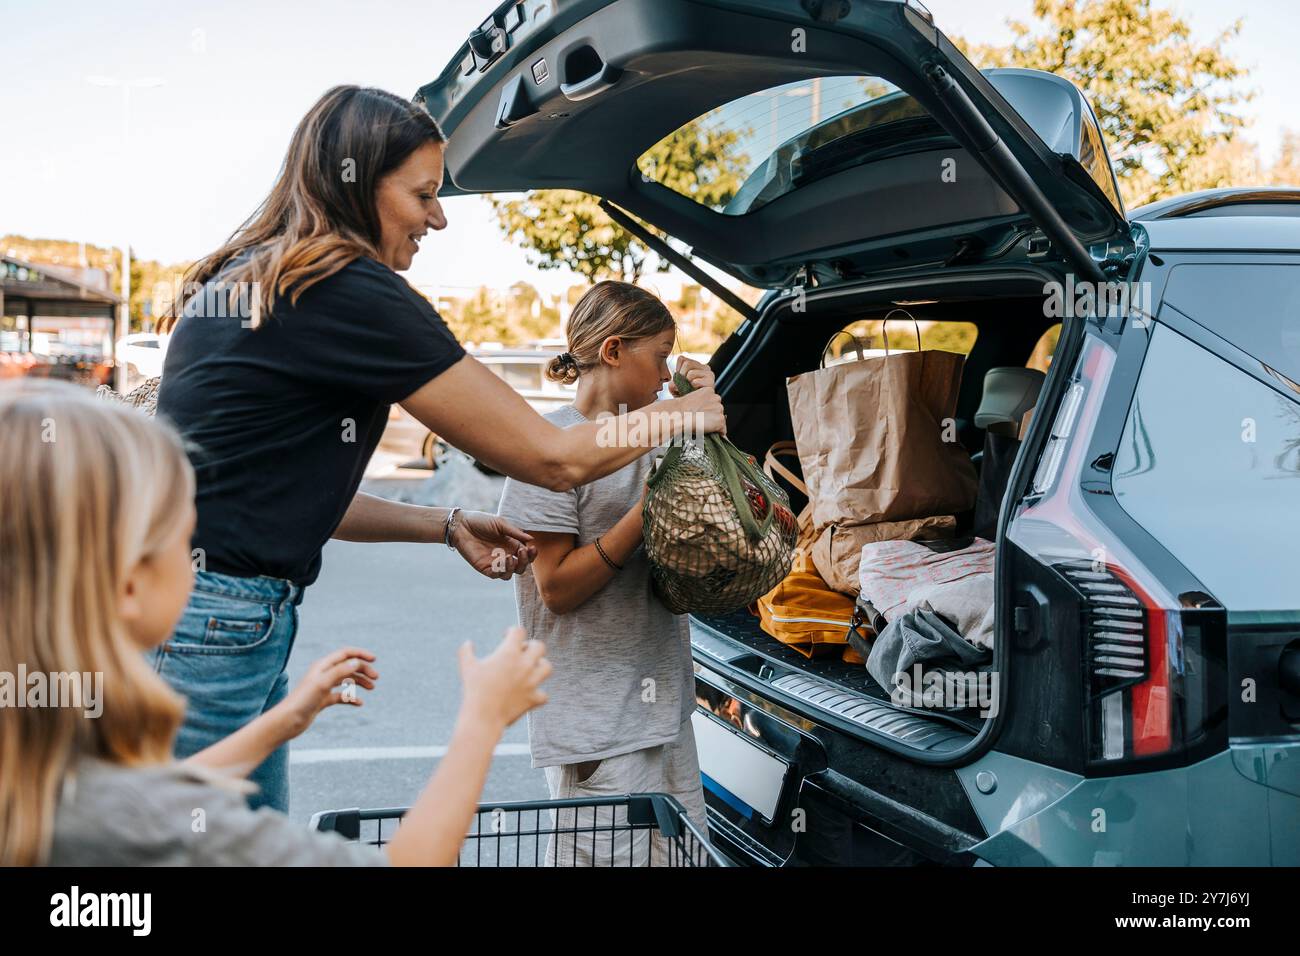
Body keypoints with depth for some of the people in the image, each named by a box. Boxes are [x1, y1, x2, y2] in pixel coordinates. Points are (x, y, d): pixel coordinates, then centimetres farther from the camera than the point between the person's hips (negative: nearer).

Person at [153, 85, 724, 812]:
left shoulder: (239, 281, 13)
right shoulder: (353, 291, -14)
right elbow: (554, 458, -10)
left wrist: (447, 526, 15)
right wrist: (692, 412, 5)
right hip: (213, 624, -9)